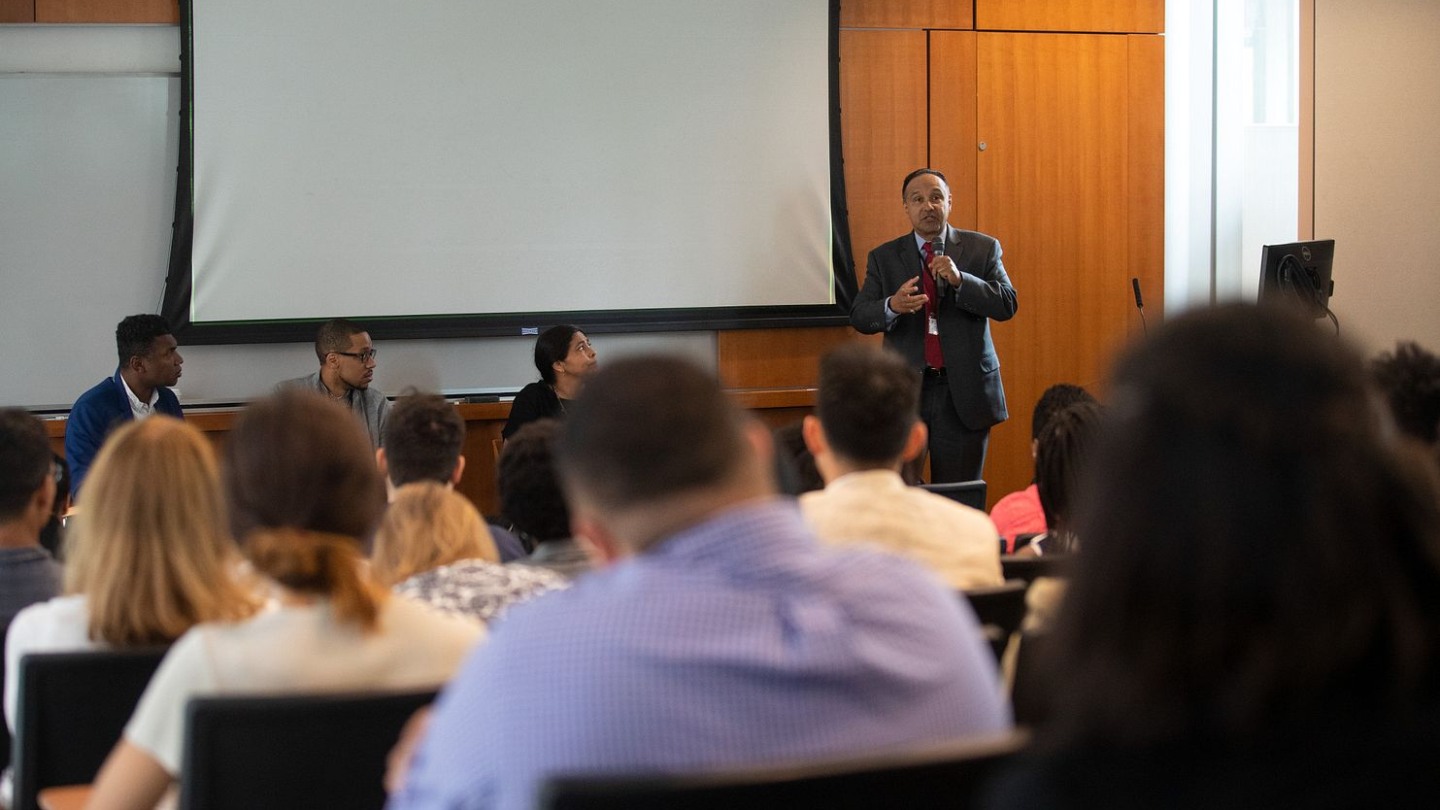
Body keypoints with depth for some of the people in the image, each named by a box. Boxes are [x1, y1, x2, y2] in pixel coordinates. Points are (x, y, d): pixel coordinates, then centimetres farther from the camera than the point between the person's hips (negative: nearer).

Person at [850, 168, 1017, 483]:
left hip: (964, 392, 0)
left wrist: (960, 280, -19)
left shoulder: (983, 249, 6)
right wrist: (892, 306, -22)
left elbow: (1007, 305, -4)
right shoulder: (884, 257, 8)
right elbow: (859, 316, 0)